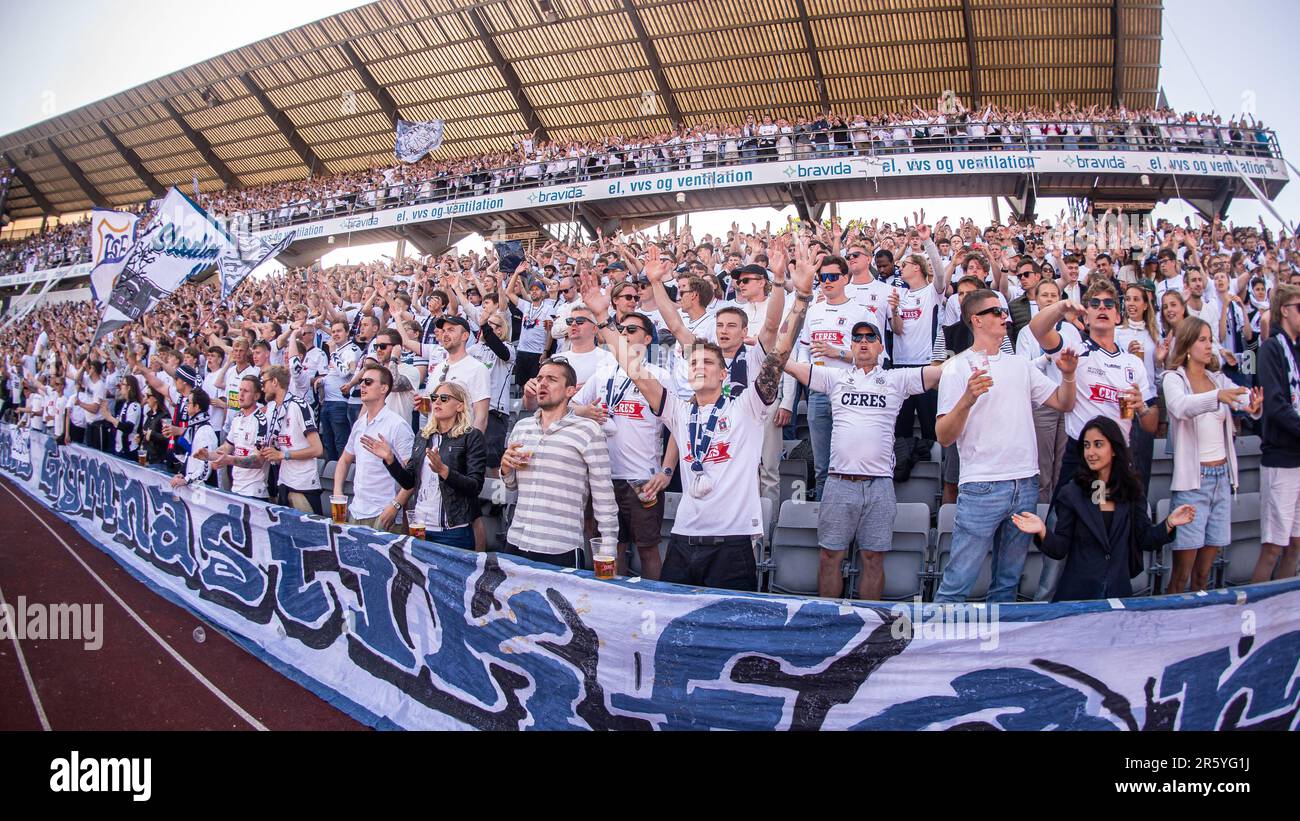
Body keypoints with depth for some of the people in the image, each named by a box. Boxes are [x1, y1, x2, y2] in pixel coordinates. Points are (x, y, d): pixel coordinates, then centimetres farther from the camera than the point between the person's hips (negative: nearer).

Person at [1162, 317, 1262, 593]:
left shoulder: (1219, 379, 13)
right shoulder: (1174, 378, -4)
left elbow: (1246, 397, -5)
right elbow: (1180, 407, -25)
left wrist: (1255, 405, -29)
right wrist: (1217, 396, -43)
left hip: (1222, 476, 6)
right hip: (1193, 479, -5)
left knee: (1206, 568, 10)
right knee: (1182, 570, -6)